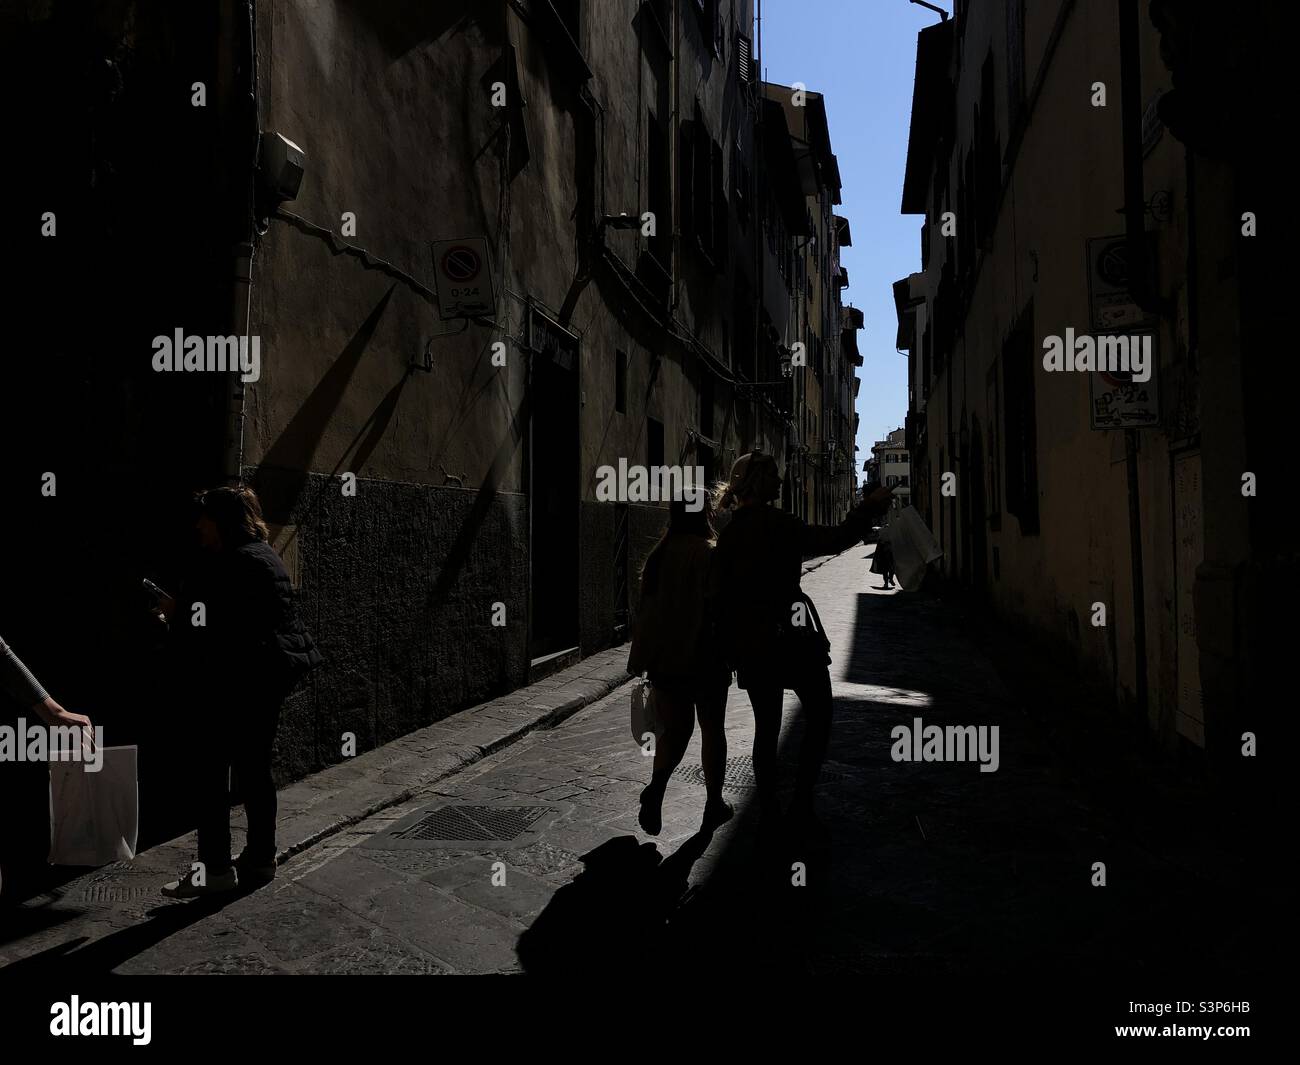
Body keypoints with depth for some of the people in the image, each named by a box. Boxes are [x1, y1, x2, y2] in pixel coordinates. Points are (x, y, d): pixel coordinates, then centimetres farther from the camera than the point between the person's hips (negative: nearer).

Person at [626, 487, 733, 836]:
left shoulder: (659, 555, 5)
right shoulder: (709, 554, -13)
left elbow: (645, 608, 9)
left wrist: (643, 657, 16)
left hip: (664, 659, 5)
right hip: (704, 657, -5)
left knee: (675, 728, 12)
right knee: (711, 729, 12)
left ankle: (656, 788, -11)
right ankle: (714, 803, 22)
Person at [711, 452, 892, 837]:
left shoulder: (728, 535, 8)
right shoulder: (779, 524, -12)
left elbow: (721, 596, 8)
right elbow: (837, 539, -16)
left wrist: (731, 651, 13)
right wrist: (870, 506, -2)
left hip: (750, 644, 6)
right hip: (793, 637, -6)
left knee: (766, 725, 14)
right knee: (818, 718, 9)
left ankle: (768, 810, 17)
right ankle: (802, 804, 7)